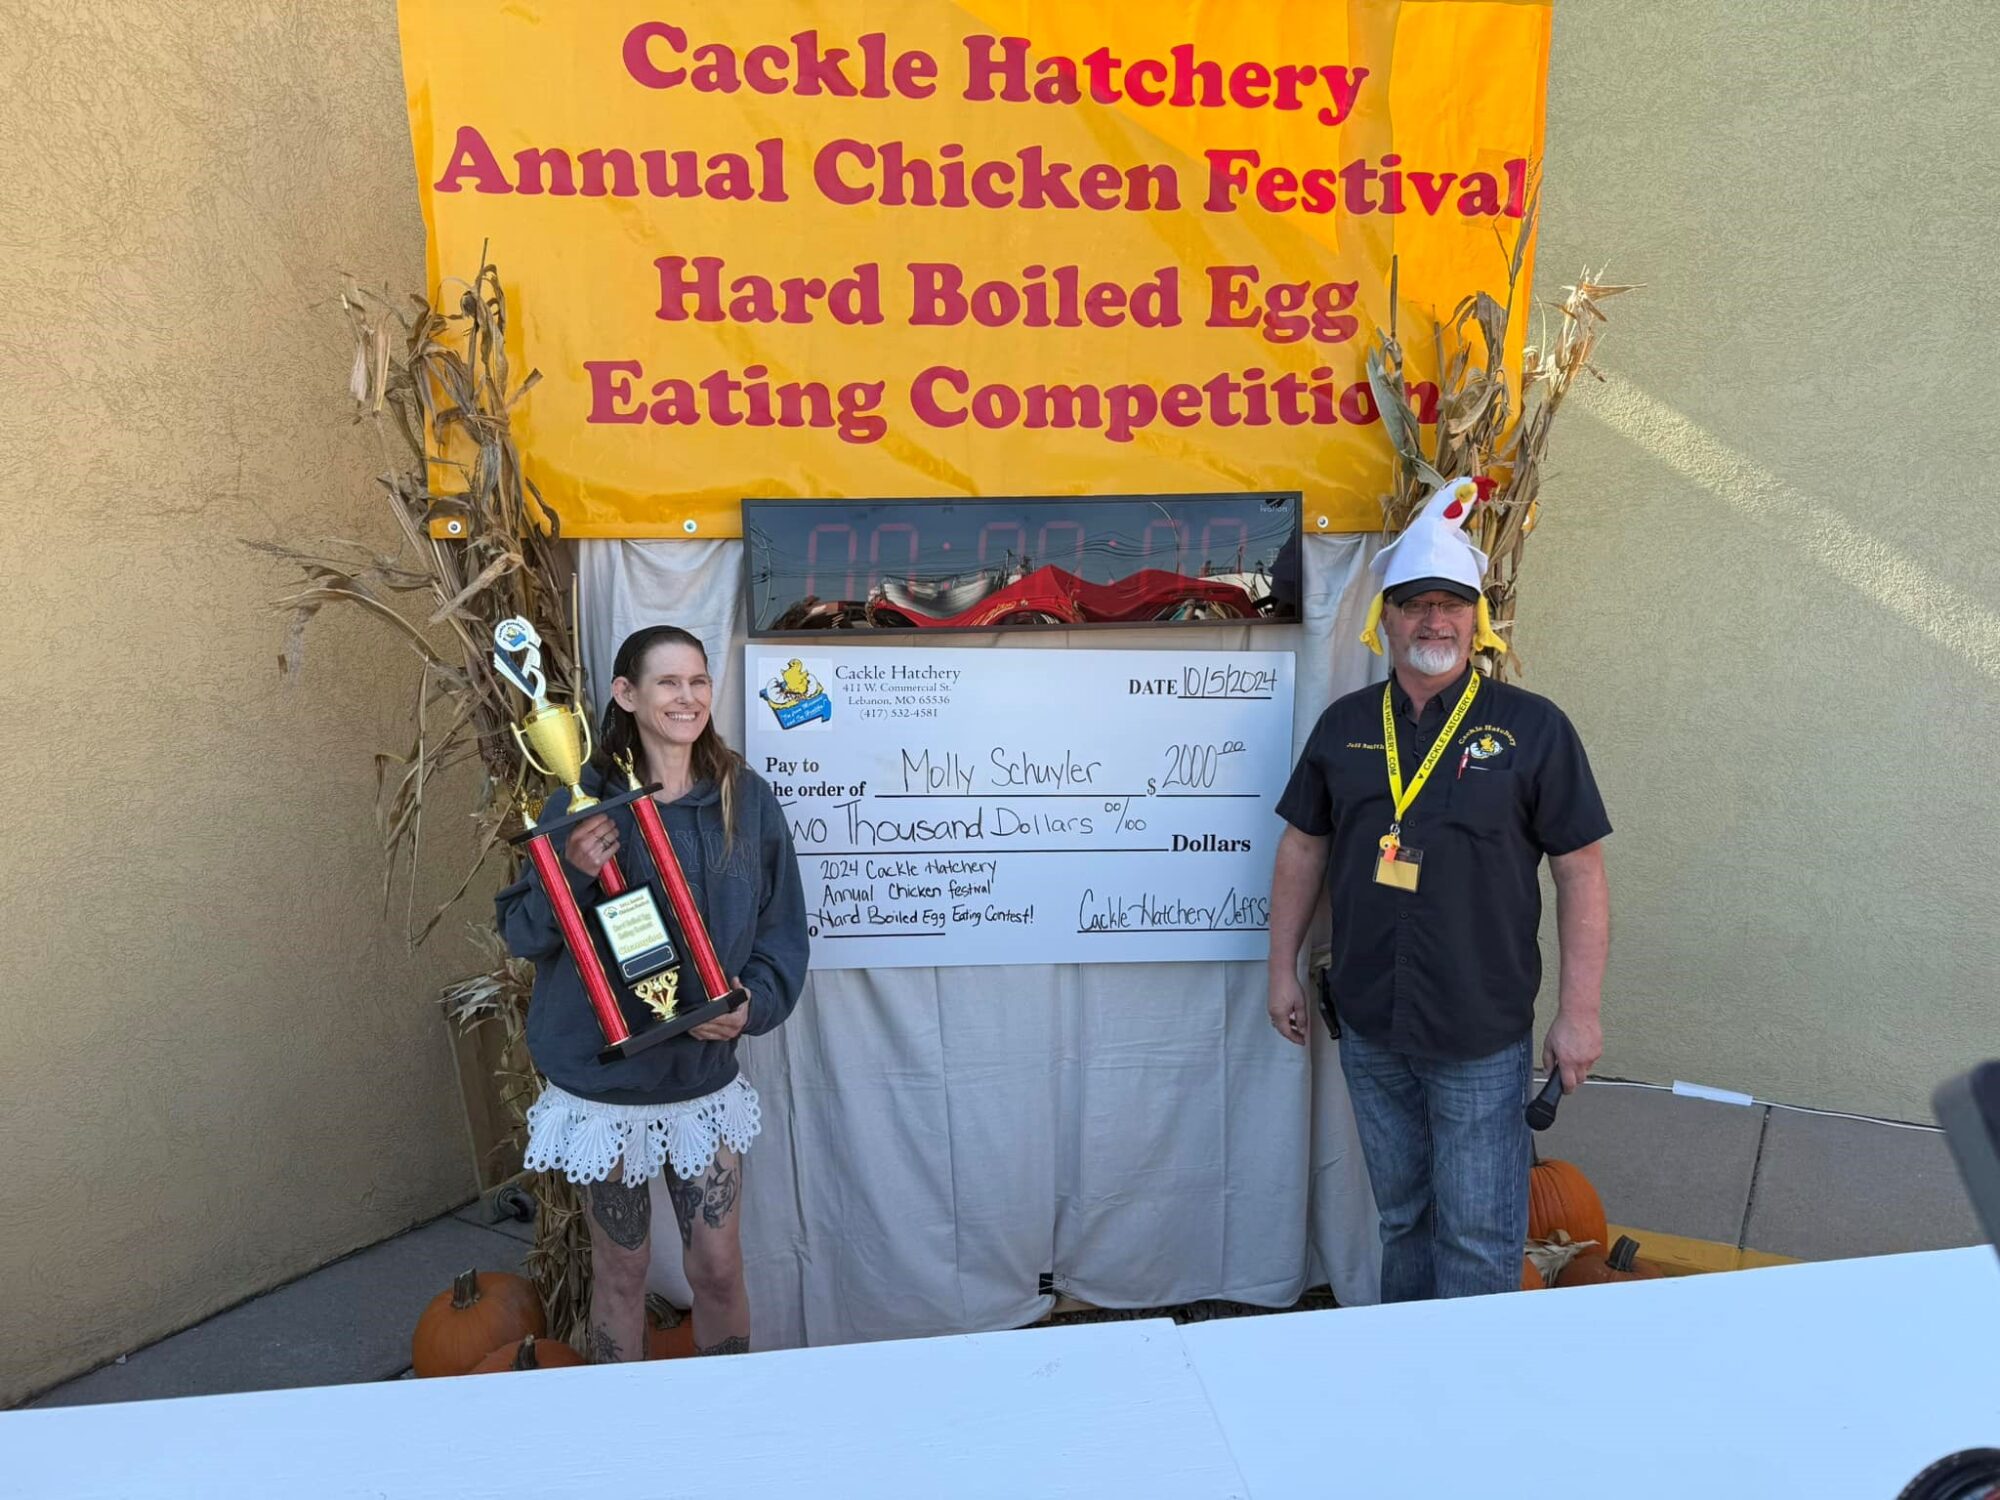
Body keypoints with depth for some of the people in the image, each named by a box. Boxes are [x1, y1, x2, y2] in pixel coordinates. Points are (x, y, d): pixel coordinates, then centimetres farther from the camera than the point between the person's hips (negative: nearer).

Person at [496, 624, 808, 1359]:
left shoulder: (745, 798, -5)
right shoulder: (586, 803, -9)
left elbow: (784, 928, 1)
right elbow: (522, 934, -5)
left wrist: (754, 1004, -16)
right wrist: (571, 875, -24)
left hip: (705, 1077, 1)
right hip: (602, 1083, -1)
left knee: (718, 1269, 11)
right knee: (620, 1271, 16)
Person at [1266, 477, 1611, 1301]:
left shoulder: (1532, 728, -6)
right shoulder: (1344, 725, 4)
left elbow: (1580, 870, -5)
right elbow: (1303, 847, 10)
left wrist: (1579, 1011, -8)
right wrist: (1283, 969, 10)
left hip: (1482, 1036, -3)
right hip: (1369, 1028, 4)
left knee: (1478, 1234, 4)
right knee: (1400, 1214, 19)